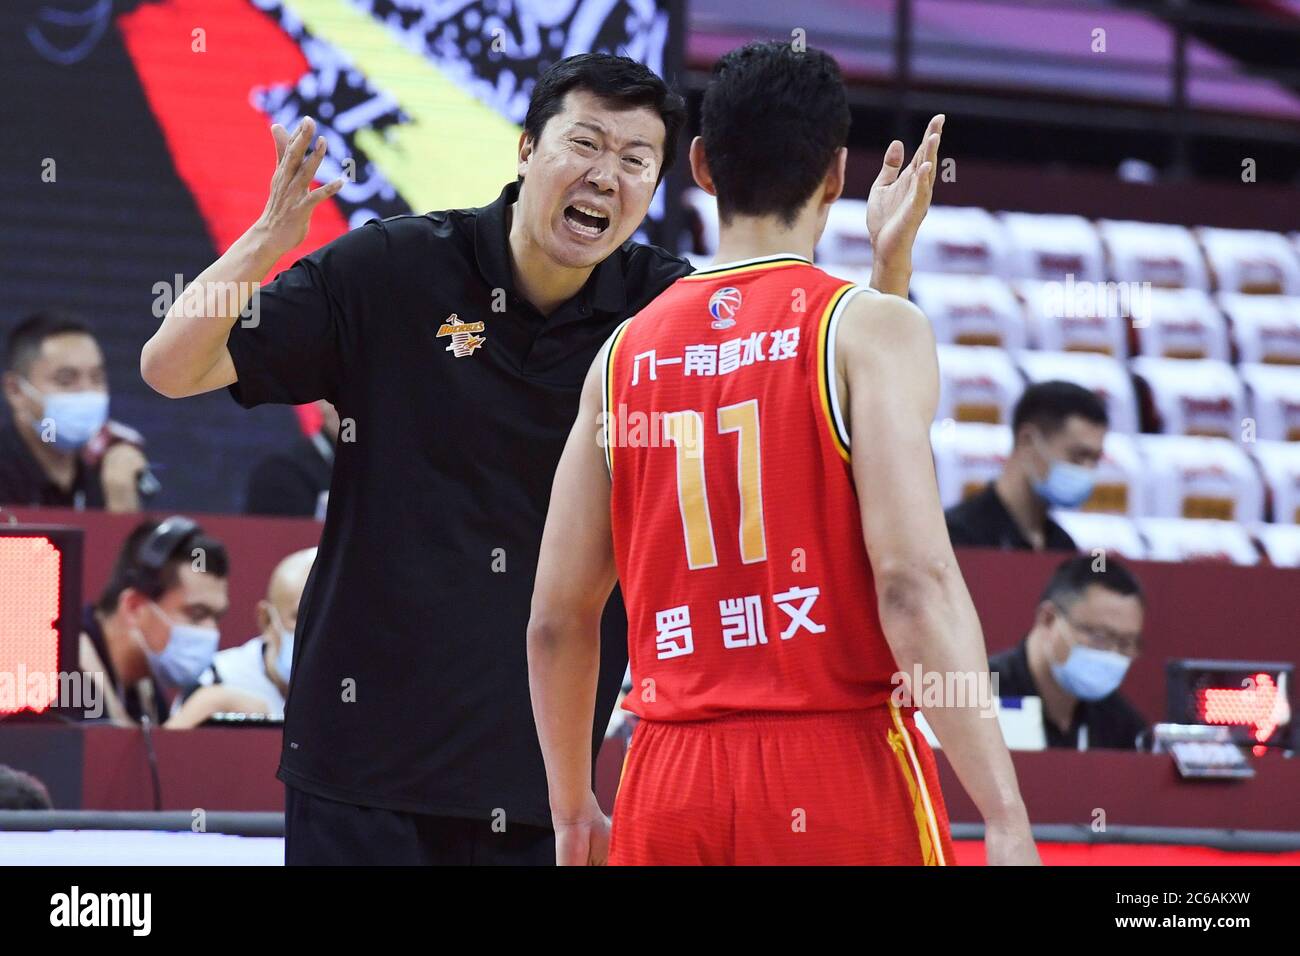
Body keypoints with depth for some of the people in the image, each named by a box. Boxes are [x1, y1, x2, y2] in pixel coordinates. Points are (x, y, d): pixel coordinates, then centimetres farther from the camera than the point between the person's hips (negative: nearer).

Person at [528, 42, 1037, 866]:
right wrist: (1006, 822, -17)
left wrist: (573, 810, 27)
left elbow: (558, 620, 14)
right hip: (840, 769, -4)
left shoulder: (625, 354, 11)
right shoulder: (871, 328, -3)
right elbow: (913, 579, -15)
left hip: (668, 787, 5)